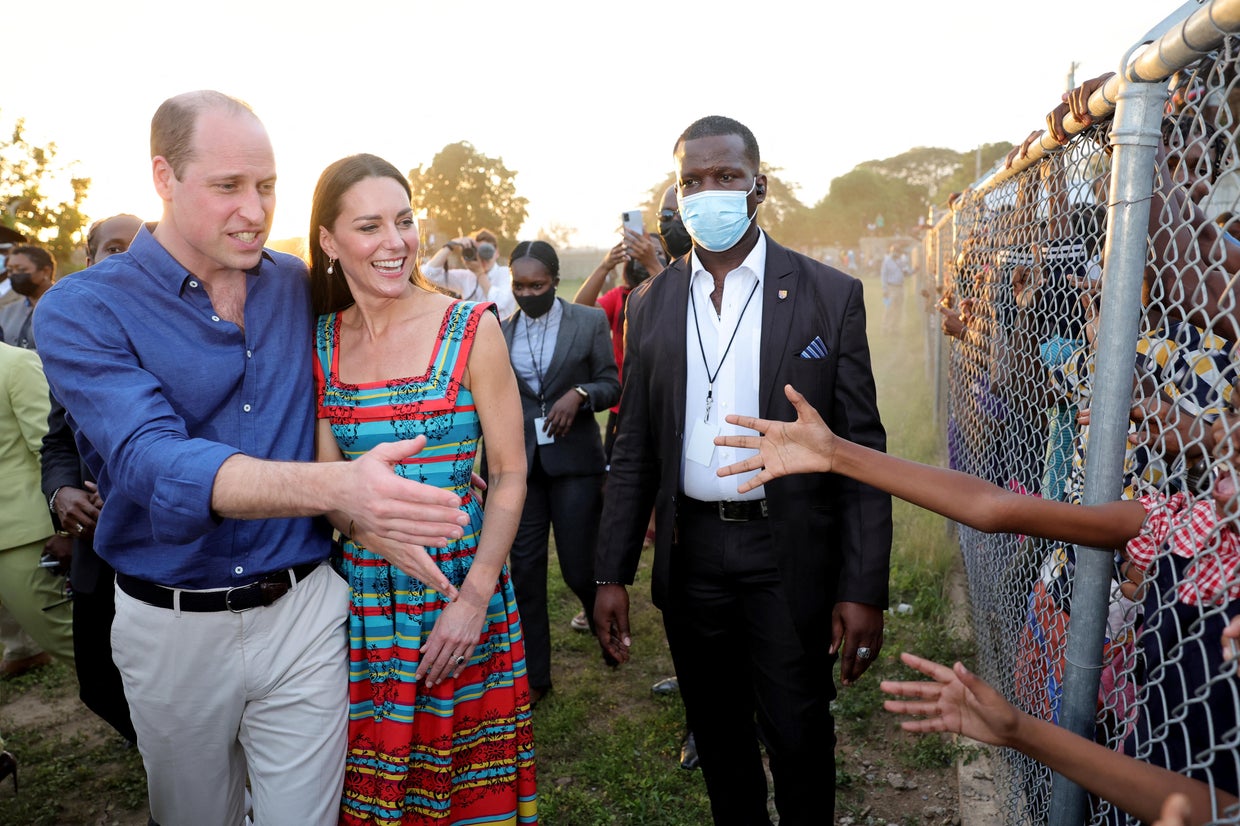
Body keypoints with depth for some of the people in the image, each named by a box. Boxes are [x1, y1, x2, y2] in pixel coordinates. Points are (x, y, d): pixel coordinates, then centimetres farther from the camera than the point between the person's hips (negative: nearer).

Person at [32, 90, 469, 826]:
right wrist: (336, 487, -45)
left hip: (303, 608, 1)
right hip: (173, 626, -1)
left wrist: (378, 510, -8)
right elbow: (151, 462, -29)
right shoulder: (82, 312, -12)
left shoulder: (301, 288, -1)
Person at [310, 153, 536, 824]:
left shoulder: (470, 329, -9)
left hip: (464, 583, -2)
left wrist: (474, 598, -14)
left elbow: (510, 472, -8)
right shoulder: (321, 341, 1)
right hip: (362, 592, 3)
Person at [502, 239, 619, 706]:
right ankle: (533, 675, 19)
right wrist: (490, 468, 7)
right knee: (523, 570, 4)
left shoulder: (590, 321, 1)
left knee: (579, 567, 0)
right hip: (518, 462, 3)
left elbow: (611, 385, 3)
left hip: (574, 461, -2)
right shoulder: (499, 331, 8)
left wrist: (580, 393, -18)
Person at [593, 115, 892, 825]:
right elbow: (635, 450, 6)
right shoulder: (652, 303, 5)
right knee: (718, 738, 19)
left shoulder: (831, 294, -5)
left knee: (799, 742, 9)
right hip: (690, 554, 3)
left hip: (788, 556, -3)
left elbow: (862, 449, -6)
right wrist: (613, 574, 3)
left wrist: (864, 590, -11)